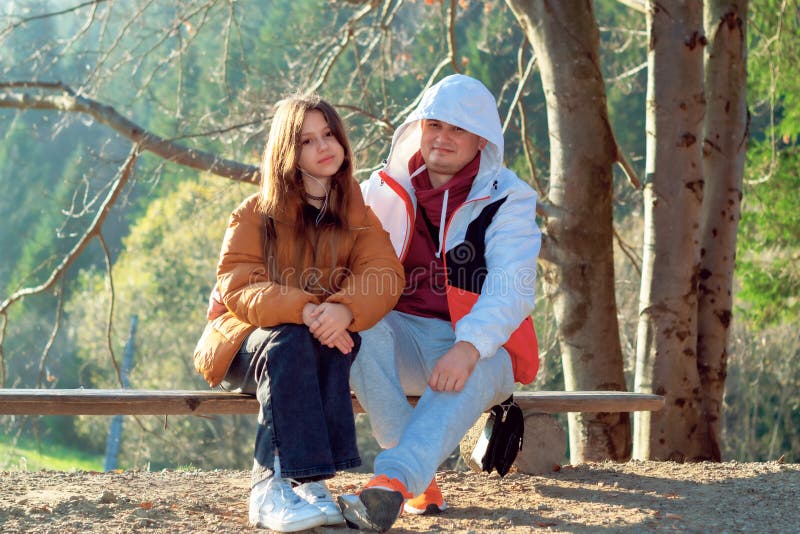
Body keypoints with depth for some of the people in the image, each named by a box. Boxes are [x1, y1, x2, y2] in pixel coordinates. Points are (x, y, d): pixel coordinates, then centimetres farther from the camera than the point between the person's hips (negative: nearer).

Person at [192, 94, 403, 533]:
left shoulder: (358, 212, 6)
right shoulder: (257, 212, 0)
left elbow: (385, 275, -11)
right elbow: (236, 287, -14)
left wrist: (345, 309, -35)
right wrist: (303, 310, -33)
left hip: (324, 341, 2)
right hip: (247, 344, -2)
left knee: (338, 340, -33)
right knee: (288, 342, -36)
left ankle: (284, 482, -36)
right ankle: (272, 488, -41)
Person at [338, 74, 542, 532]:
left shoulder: (507, 199, 1)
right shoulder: (385, 190, 10)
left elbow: (512, 290, -13)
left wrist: (468, 348, -31)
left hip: (479, 350, -2)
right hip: (403, 339, 2)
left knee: (472, 375, -37)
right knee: (358, 327, -30)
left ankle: (392, 481, -51)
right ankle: (422, 480, -31)